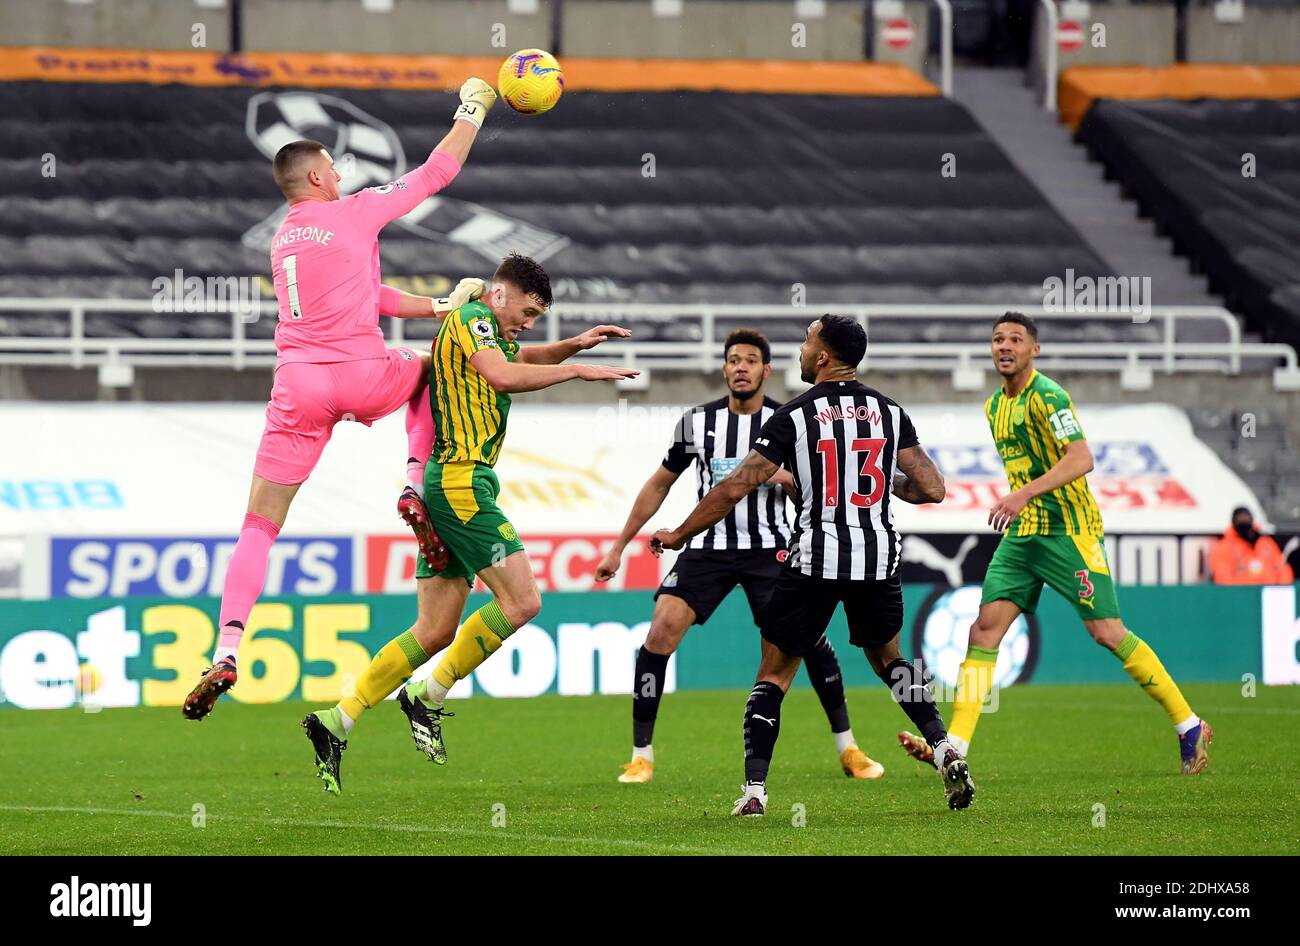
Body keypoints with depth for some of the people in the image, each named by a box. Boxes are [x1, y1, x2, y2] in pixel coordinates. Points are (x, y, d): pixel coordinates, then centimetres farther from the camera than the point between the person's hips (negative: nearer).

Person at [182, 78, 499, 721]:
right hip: (360, 375, -4)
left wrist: (440, 305, 24)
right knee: (430, 366, 31)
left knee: (259, 527, 2)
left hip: (297, 385, 4)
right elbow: (436, 173, 12)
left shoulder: (282, 241, 21)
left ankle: (226, 651, -14)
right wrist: (471, 113, 26)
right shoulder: (354, 212, 3)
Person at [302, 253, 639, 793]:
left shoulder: (490, 331, 21)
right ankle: (428, 697, -5)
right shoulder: (471, 318, -8)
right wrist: (576, 370, -19)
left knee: (436, 630, 8)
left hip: (444, 486, 10)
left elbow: (523, 359, 42)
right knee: (521, 601, -11)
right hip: (461, 481, -10)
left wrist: (573, 345, 25)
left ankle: (337, 722, 6)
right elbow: (503, 376, -26)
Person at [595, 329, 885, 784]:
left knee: (808, 635, -14)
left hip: (769, 547, -1)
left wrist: (787, 478, -20)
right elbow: (660, 484, 12)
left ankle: (848, 749, 3)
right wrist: (618, 548, 12)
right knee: (661, 631, -15)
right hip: (708, 545, 1)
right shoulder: (698, 422, 1)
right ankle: (641, 755, -5)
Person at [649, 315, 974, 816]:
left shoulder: (793, 416, -5)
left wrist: (678, 535, 7)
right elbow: (931, 489, 1)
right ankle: (945, 750, 8)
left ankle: (754, 789, -2)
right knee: (887, 658, 26)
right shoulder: (890, 412, 4)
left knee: (774, 673, 9)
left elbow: (733, 489, -6)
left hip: (815, 560, -3)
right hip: (879, 558, 3)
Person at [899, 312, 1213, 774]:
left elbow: (1081, 458, -23)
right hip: (1020, 534, 8)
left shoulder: (1047, 396, -12)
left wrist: (1025, 493, -30)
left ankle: (1189, 728, 6)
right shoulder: (994, 406, 15)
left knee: (1107, 632, -8)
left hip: (1068, 531, -8)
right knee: (984, 628, -6)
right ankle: (954, 748, -11)